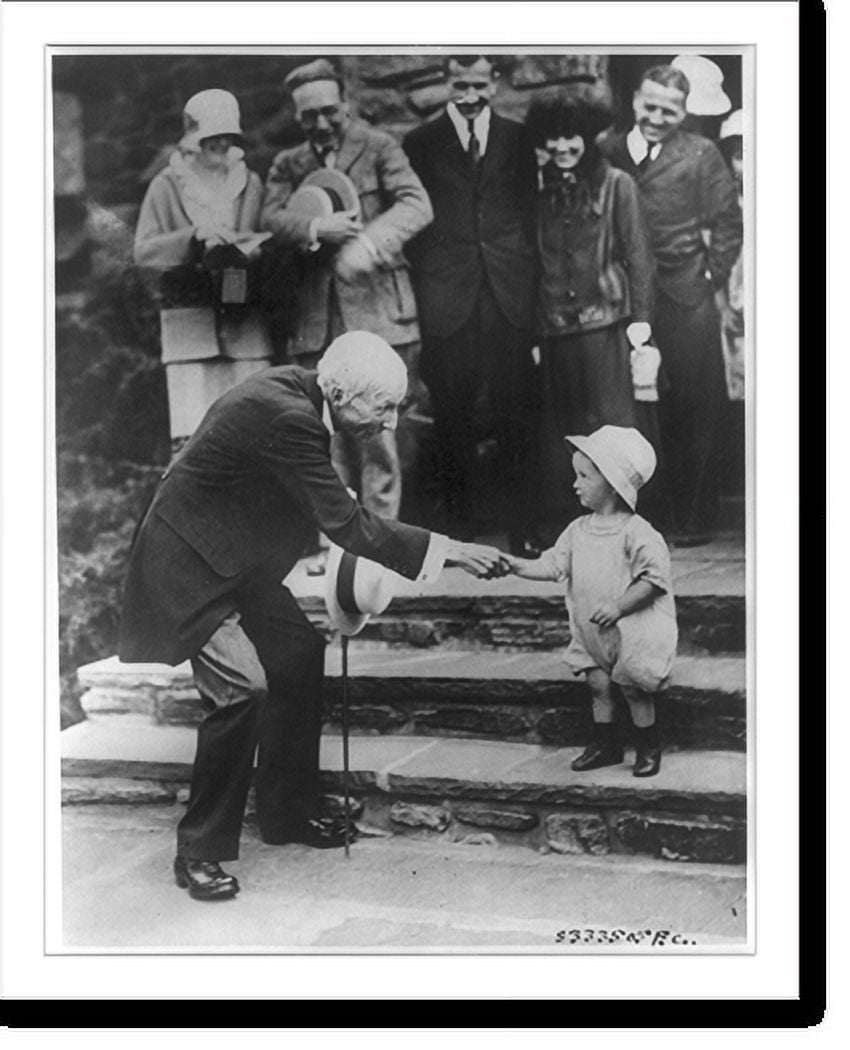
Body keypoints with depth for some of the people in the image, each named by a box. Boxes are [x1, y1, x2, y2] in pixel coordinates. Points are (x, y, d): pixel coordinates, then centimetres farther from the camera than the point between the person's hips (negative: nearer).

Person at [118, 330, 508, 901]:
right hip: (189, 563, -10)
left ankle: (288, 810, 25)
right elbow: (345, 524, -28)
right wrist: (448, 550, -24)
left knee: (300, 653, 12)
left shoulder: (294, 387, -2)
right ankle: (200, 850, -5)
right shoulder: (284, 417, -31)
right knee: (243, 685, -19)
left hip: (237, 560, 10)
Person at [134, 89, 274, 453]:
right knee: (191, 436, -10)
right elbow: (143, 251, -1)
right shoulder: (167, 186, 7)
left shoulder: (250, 183, 14)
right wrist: (194, 238, -16)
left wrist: (255, 249, -7)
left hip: (245, 325, 2)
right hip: (189, 323, -2)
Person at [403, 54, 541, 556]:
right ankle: (460, 528, 12)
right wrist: (424, 285, -2)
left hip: (509, 292, 1)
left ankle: (524, 530, 6)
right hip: (447, 296, -1)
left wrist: (530, 281, 3)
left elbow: (530, 213, 11)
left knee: (516, 414, -1)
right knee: (453, 416, 1)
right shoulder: (421, 143, 8)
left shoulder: (517, 138, 13)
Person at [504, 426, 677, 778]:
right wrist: (519, 566, -11)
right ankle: (605, 743, 25)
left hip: (631, 631, -6)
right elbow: (554, 565, 3)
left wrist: (618, 606, -26)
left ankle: (648, 747, 18)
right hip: (592, 634, 6)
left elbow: (654, 578, -20)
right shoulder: (579, 530, 3)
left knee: (632, 687, 0)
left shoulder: (636, 532, -17)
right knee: (599, 685, 9)